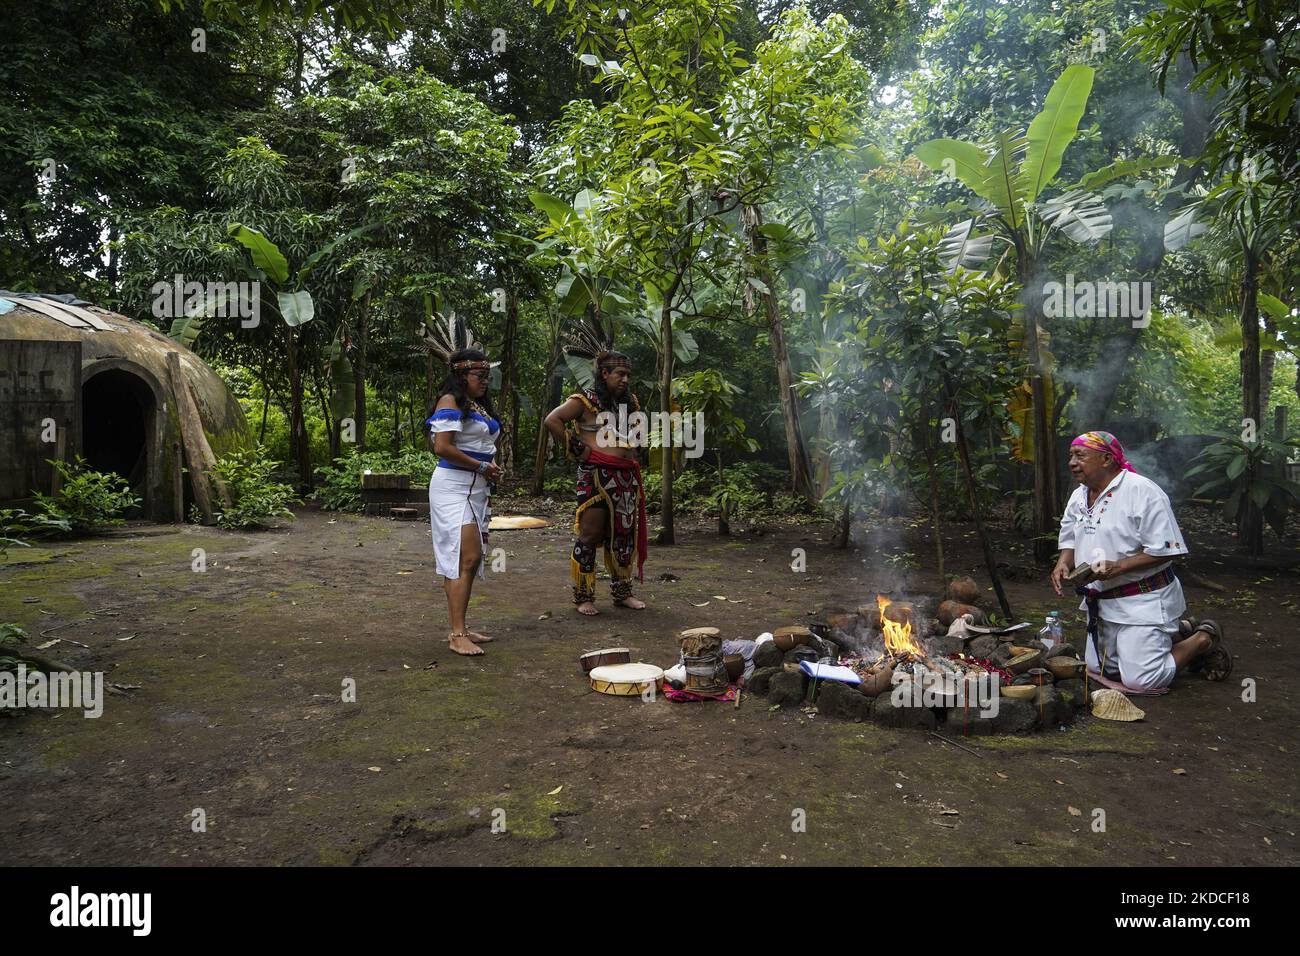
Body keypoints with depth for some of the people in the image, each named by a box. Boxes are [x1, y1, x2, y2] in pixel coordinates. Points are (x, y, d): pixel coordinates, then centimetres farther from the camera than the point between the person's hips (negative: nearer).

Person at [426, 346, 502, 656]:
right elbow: (442, 447, -20)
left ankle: (460, 628, 18)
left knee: (471, 559, 11)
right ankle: (457, 635, -13)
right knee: (466, 558, -15)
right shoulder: (451, 402, -9)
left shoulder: (480, 405, 18)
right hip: (453, 487, -9)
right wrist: (481, 466, -13)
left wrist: (492, 467, 10)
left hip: (476, 488, 9)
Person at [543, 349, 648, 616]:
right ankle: (583, 597, 5)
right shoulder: (586, 399, -5)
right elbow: (552, 420, -14)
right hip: (596, 476, -7)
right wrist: (575, 448, -12)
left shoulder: (629, 401, 16)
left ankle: (622, 593, 23)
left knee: (624, 536, 12)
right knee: (589, 535, -4)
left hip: (626, 477, 7)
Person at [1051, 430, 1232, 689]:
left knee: (1140, 681, -11)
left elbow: (1165, 549, -20)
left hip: (1142, 601, -8)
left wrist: (1120, 566, -27)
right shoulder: (1078, 497, 7)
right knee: (1099, 669, 17)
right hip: (1101, 602, 8)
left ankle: (1203, 640, 14)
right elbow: (1069, 539, 15)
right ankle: (1178, 632, 29)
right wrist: (1063, 563, -6)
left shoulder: (1142, 491, -18)